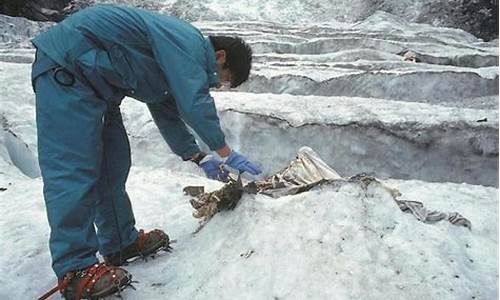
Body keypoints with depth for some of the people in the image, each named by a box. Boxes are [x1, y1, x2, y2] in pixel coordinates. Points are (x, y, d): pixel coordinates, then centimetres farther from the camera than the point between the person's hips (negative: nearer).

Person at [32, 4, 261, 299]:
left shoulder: (178, 59, 16)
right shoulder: (188, 42, -16)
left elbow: (168, 114, 19)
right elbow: (195, 105, -23)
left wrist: (200, 158, 15)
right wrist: (226, 153, -12)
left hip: (95, 81, 11)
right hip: (66, 66, -11)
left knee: (112, 166, 8)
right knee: (73, 170, -15)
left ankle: (121, 242, 16)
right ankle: (75, 269, -11)